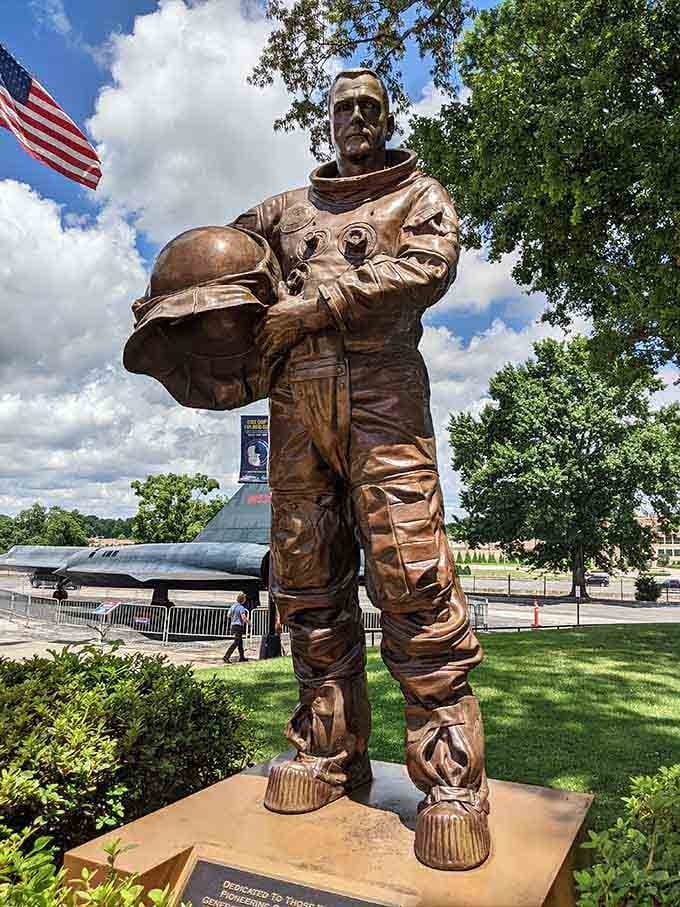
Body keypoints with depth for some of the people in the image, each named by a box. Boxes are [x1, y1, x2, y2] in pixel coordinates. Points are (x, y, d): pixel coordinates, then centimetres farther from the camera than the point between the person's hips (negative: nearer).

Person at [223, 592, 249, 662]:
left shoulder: (233, 606, 8)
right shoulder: (241, 607, -15)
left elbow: (229, 615, 13)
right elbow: (243, 618, -20)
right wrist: (248, 621, -3)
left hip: (233, 625, 8)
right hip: (239, 626, -8)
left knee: (240, 642, 18)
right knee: (236, 642, -6)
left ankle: (241, 657, 26)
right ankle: (226, 657, -12)